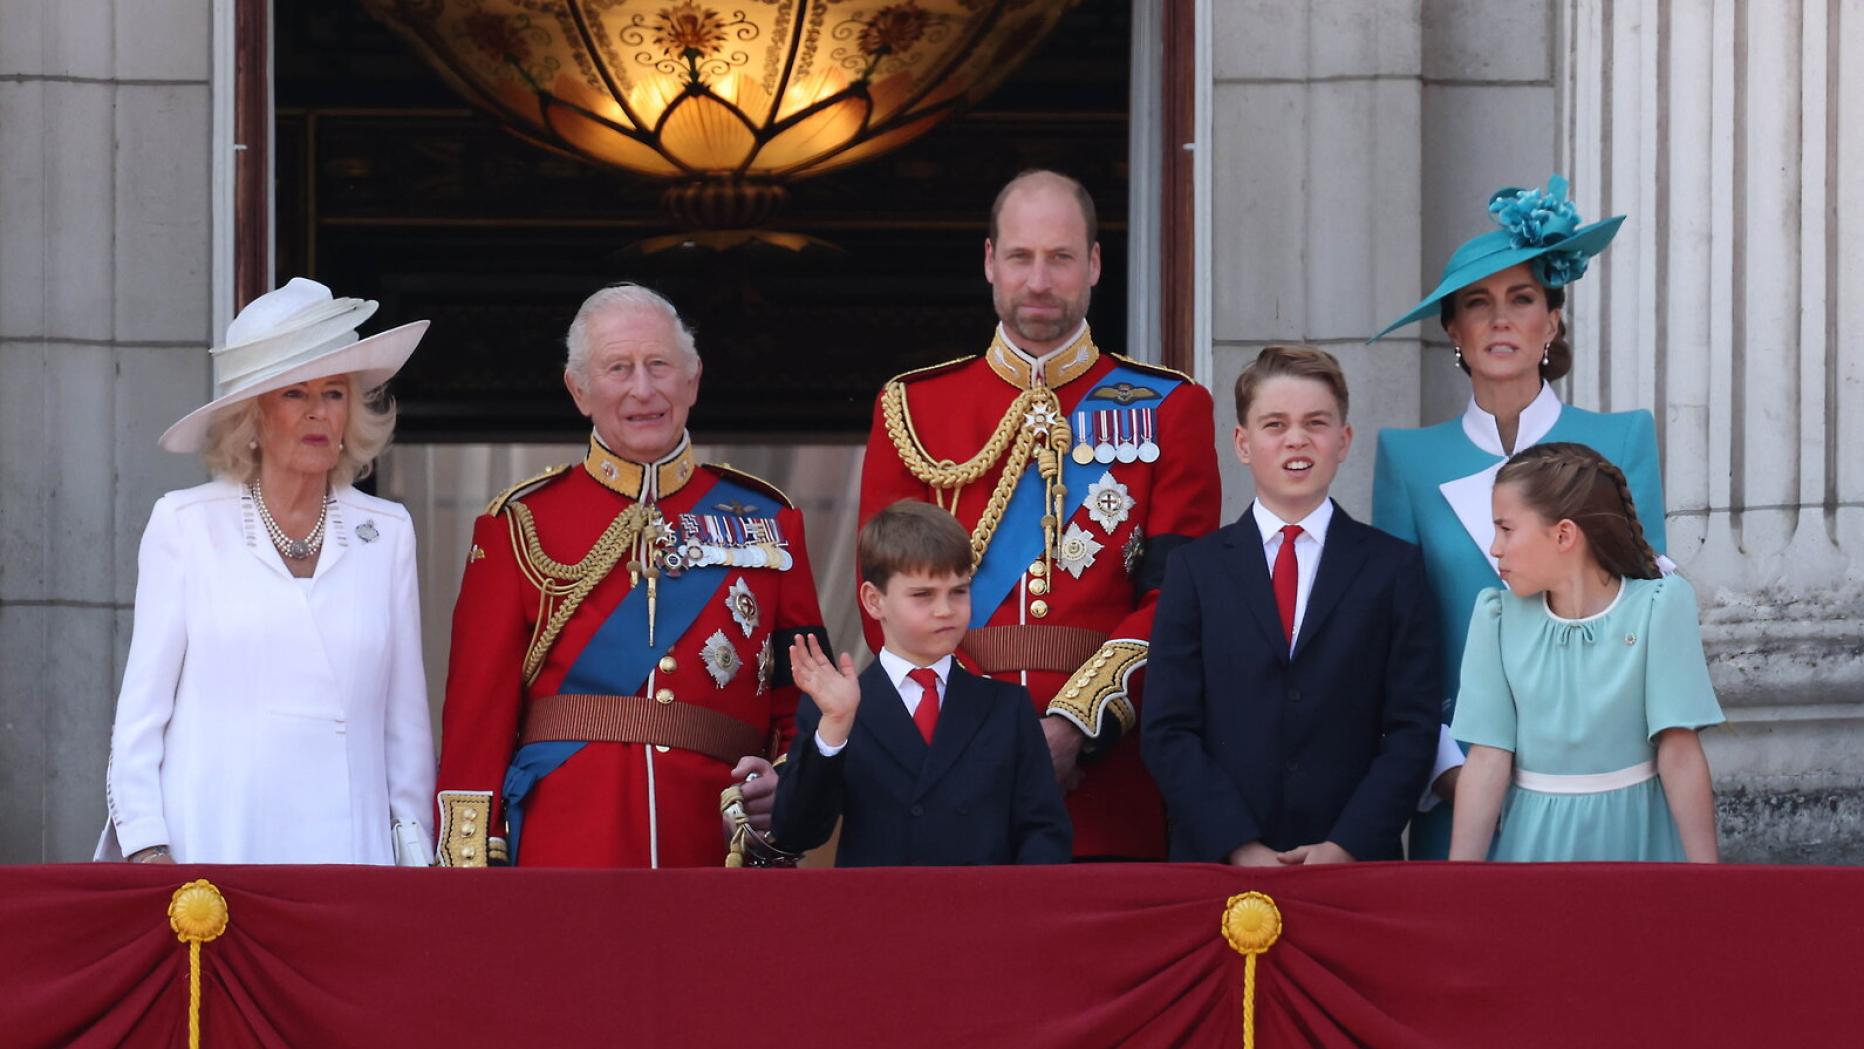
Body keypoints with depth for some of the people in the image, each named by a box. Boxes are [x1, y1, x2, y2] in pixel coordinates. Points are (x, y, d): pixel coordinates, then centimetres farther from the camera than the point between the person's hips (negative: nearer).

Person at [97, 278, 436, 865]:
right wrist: (147, 846, -4)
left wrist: (414, 851, 7)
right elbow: (142, 703, 4)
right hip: (210, 850, -2)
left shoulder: (387, 534, 11)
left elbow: (406, 717, 13)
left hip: (347, 845, 2)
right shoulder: (185, 525, 4)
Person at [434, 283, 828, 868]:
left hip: (719, 853, 2)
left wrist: (787, 783, -8)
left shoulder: (766, 520, 11)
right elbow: (478, 710, 3)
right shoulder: (522, 524, 6)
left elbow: (803, 697, 12)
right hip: (562, 854, -2)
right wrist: (469, 876, -6)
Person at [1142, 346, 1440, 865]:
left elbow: (1412, 729, 1)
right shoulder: (1195, 569, 7)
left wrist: (1346, 848, -11)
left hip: (1355, 866, 0)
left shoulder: (1394, 568, 7)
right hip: (1216, 864, 0)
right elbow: (1168, 732, 0)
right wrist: (1240, 848, -12)